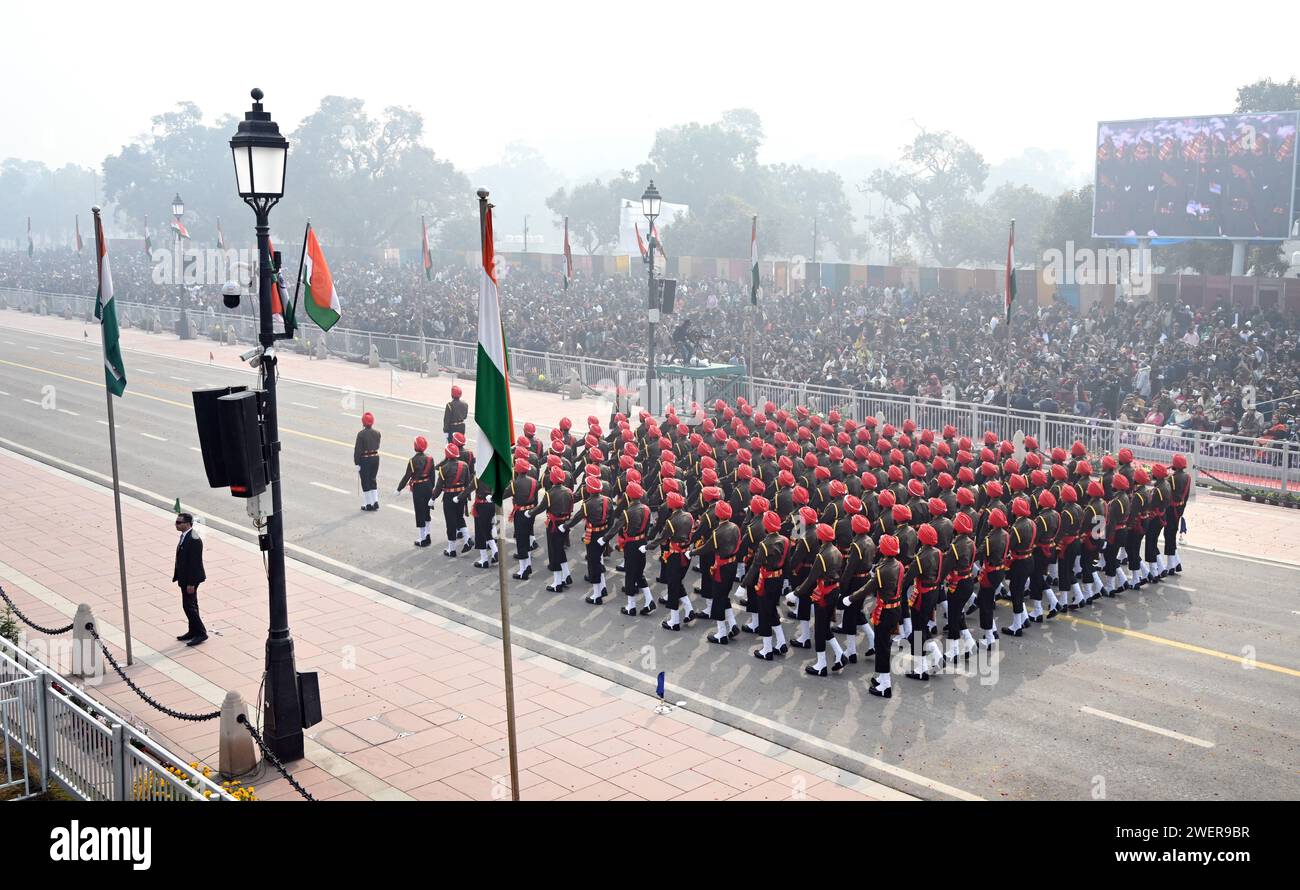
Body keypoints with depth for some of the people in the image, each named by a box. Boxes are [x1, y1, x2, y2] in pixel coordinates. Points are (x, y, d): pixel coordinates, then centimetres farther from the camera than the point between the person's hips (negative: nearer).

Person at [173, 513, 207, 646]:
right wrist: (177, 576, 16)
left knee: (189, 606, -5)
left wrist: (191, 583, -23)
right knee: (190, 605, 17)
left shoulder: (194, 540, -24)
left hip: (190, 579, -10)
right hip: (185, 578, 10)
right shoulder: (184, 536, 7)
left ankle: (201, 633, 5)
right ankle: (193, 631, 27)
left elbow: (195, 563, -24)